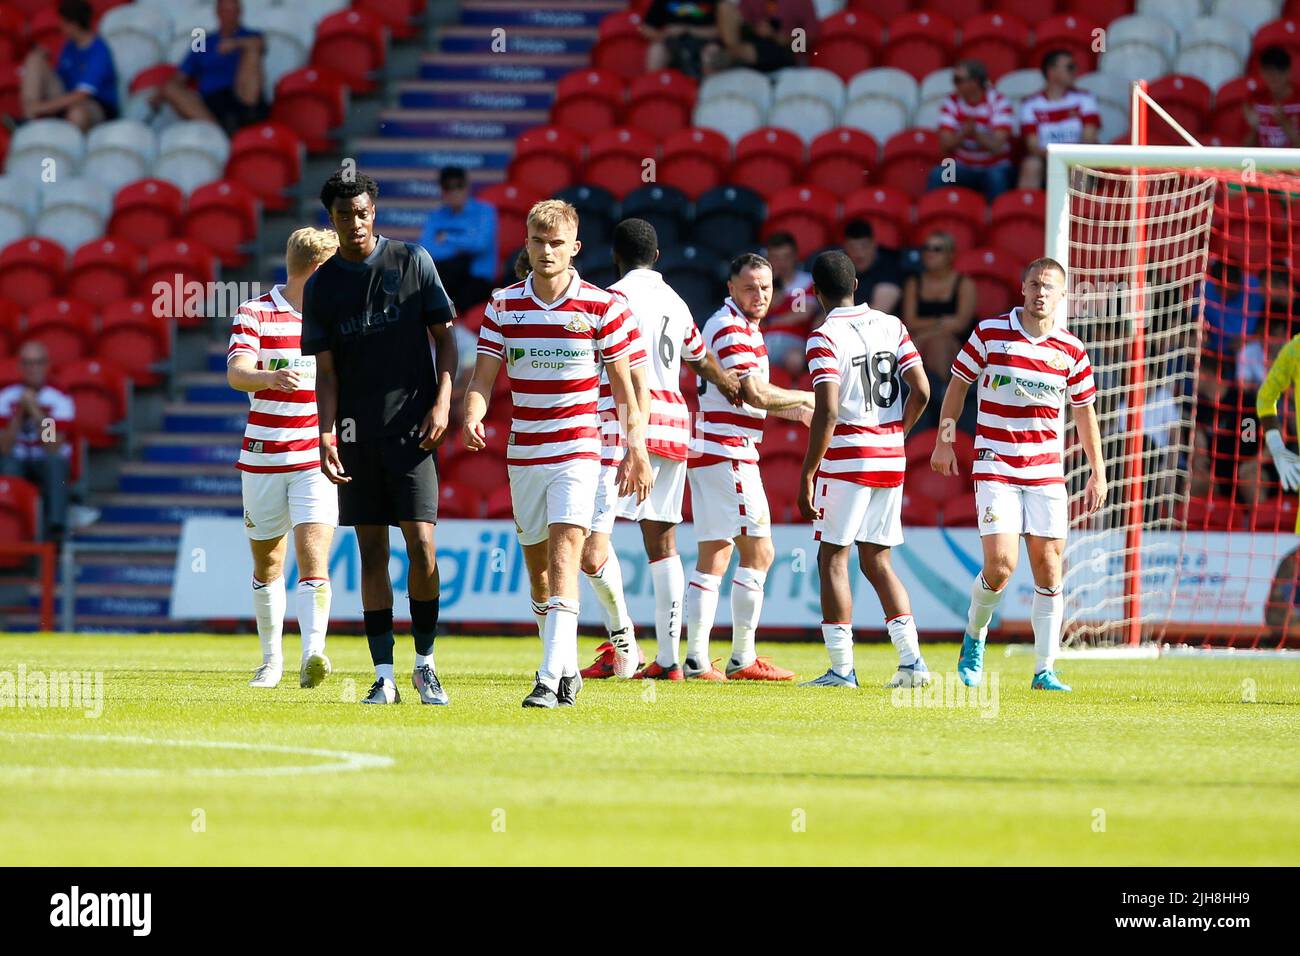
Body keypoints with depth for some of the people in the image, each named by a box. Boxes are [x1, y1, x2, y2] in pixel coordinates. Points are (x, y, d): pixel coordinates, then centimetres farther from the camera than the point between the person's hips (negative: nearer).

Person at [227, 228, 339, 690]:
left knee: (313, 560, -17)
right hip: (263, 458, -1)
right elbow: (237, 373, -21)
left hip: (318, 458, 1)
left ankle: (312, 656, -30)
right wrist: (272, 378, -42)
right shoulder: (255, 314, -4)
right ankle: (272, 658, 29)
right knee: (267, 566, 11)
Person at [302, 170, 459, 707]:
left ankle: (425, 665, 5)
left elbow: (444, 337, 5)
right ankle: (384, 676, 5)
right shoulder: (322, 285, 6)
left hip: (411, 426, -2)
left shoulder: (412, 261, 3)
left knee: (421, 544, -9)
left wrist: (442, 403, -7)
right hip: (356, 432, 2)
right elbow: (325, 371, 4)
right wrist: (326, 436, -9)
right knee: (371, 552, 3)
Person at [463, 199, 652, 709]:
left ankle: (552, 680, -26)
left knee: (564, 553, -18)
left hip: (577, 449, -4)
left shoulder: (602, 306, -3)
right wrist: (472, 417, -21)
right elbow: (483, 377, 0)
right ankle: (567, 666, 29)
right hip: (523, 451, 4)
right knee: (536, 562, 12)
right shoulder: (503, 305, 4)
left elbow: (623, 383, 3)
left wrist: (636, 448, 1)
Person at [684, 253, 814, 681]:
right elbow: (755, 395, -20)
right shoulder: (730, 329, -13)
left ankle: (696, 659, 7)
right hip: (727, 453, -10)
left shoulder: (744, 329, 20)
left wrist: (797, 410, 18)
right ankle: (743, 659, -6)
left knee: (714, 557, 9)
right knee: (758, 552, -7)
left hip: (707, 453, 10)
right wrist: (808, 399, -7)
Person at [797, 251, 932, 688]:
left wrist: (807, 476, -14)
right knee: (877, 561, 14)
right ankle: (912, 660, 5)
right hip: (891, 460, 6)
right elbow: (921, 391, 4)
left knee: (832, 559, 0)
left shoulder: (825, 337, -10)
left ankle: (842, 669, -4)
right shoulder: (891, 326, 8)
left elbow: (827, 412, -18)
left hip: (846, 459, -6)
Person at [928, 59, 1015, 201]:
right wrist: (963, 134, -31)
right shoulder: (952, 103, -1)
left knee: (996, 177, -36)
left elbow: (997, 146, -20)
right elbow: (944, 145, -10)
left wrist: (976, 134, -39)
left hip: (995, 167, -2)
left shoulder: (999, 102, -10)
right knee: (937, 174, -26)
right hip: (962, 168, 2)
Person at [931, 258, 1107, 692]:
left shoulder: (1071, 350, 3)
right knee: (1000, 566, -14)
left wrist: (1098, 472, 13)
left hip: (1047, 472, 3)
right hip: (996, 468, -3)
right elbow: (958, 383, 8)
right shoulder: (990, 333, -3)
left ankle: (1045, 670, 7)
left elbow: (1084, 410, 14)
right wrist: (944, 440, 4)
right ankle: (975, 636, 15)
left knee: (1049, 570, -1)